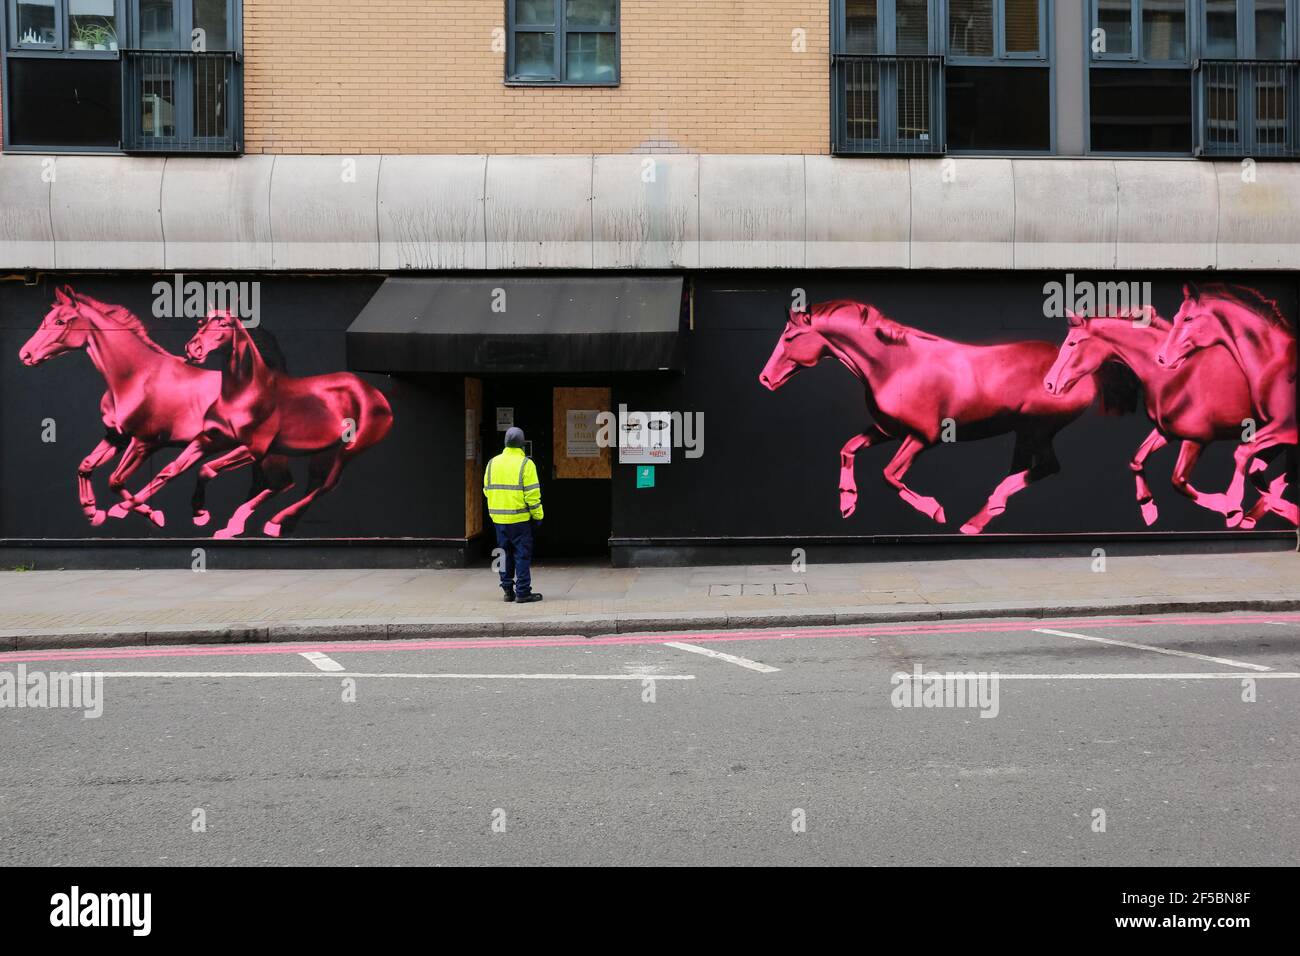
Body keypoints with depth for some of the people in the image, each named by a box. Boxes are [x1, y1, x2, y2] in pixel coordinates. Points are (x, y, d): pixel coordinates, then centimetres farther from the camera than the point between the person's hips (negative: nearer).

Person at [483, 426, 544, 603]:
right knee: (522, 555, 0)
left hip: (498, 518, 5)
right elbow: (532, 493, -13)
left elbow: (487, 490, 10)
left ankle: (508, 590, 17)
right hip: (520, 518, -5)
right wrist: (537, 515, -5)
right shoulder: (525, 464, -9)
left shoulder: (493, 463, 7)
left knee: (505, 554, 14)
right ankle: (523, 592, 0)